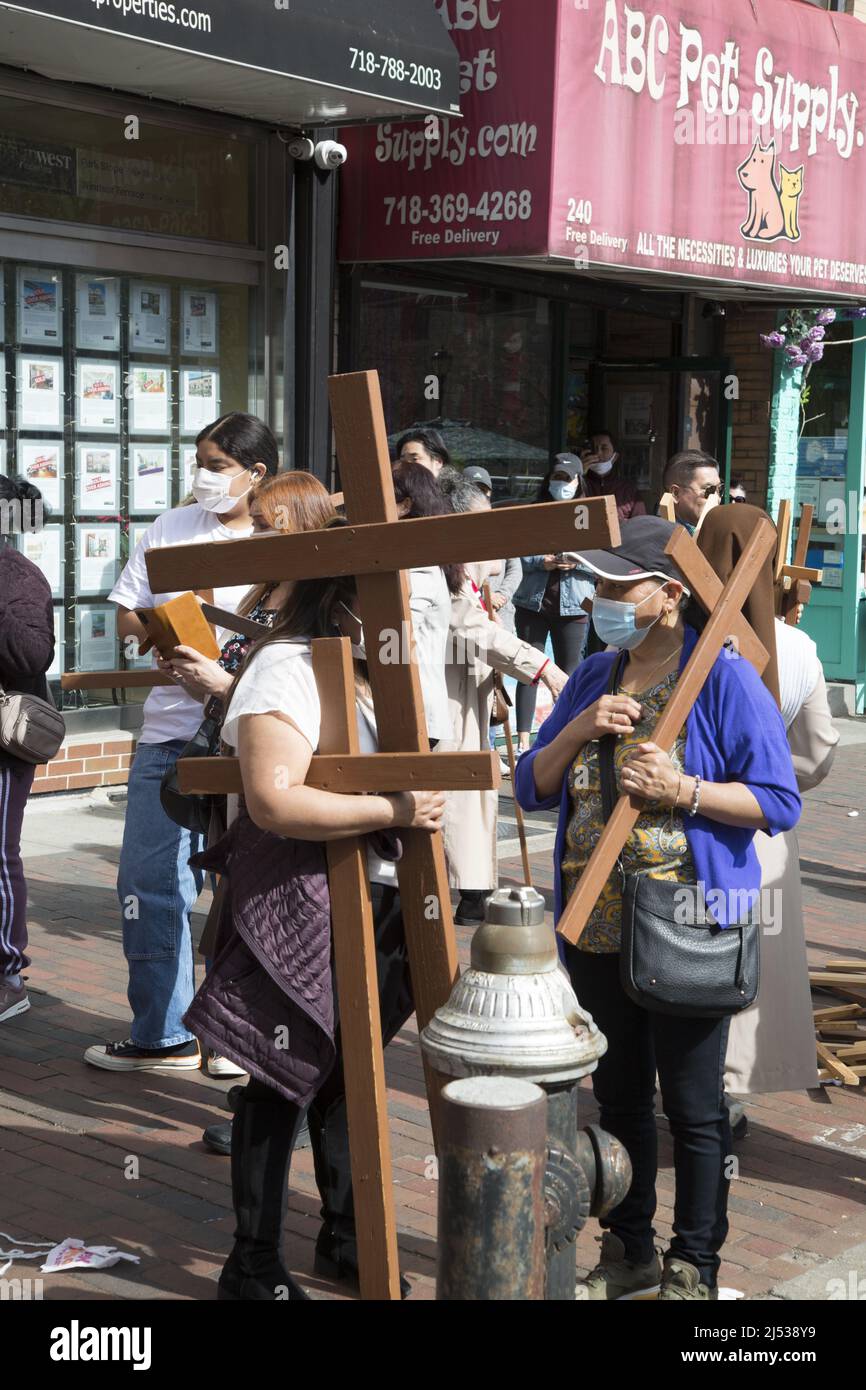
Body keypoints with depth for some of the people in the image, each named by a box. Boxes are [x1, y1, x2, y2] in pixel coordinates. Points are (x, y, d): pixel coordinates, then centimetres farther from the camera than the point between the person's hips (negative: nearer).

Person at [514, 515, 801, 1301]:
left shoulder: (724, 678, -10)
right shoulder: (593, 679, 9)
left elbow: (779, 800, -12)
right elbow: (531, 789, 9)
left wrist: (684, 791, -23)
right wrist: (579, 728, -8)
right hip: (599, 929, 6)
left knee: (692, 1107, 5)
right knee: (619, 1096, 18)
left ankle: (693, 1270, 21)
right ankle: (629, 1251, 34)